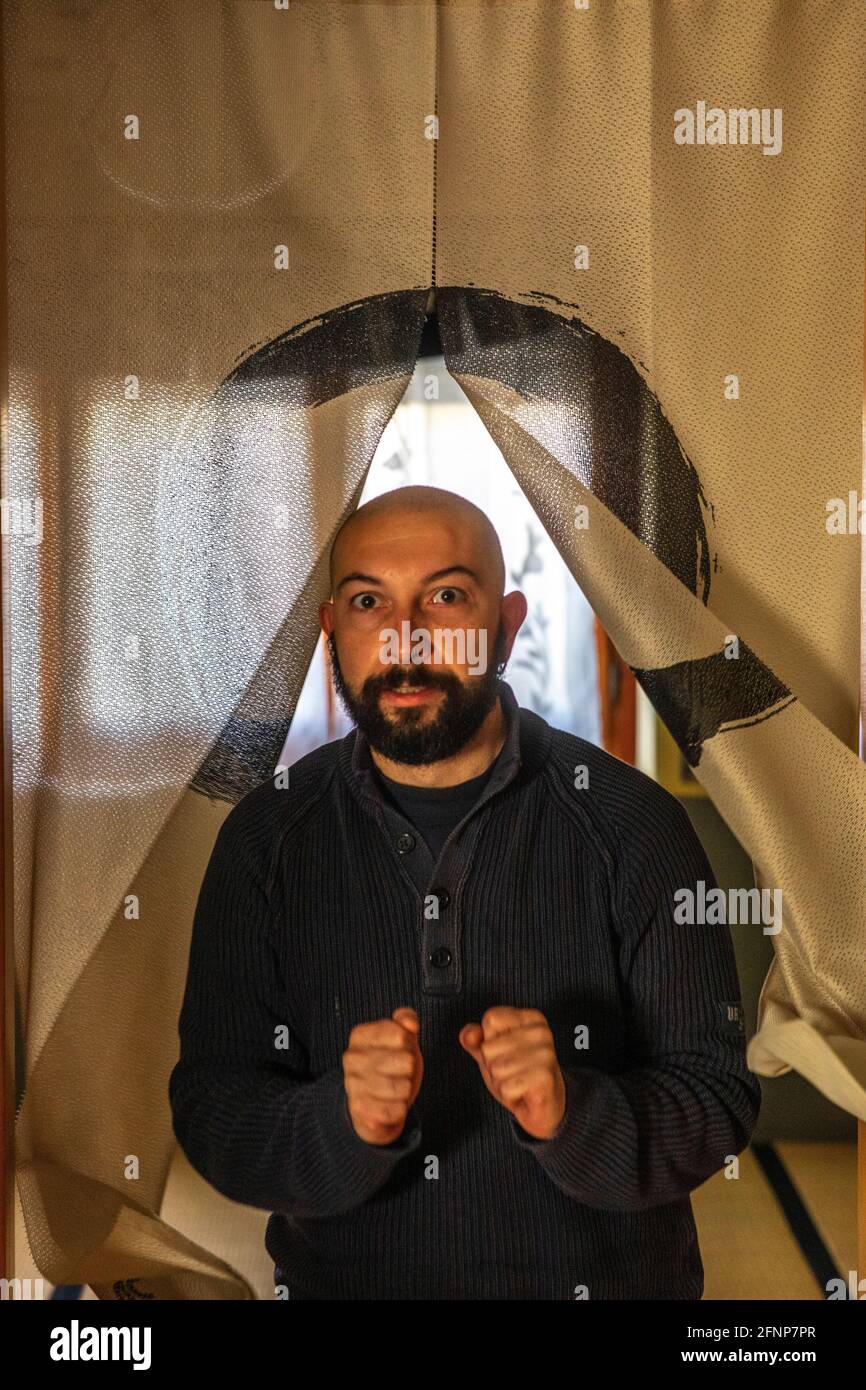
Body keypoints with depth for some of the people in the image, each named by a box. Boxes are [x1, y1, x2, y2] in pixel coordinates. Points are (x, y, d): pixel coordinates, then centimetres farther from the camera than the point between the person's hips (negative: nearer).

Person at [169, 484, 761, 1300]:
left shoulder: (630, 822, -15)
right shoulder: (267, 835, -10)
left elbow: (716, 1100, -13)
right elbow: (209, 1116, -10)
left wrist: (570, 1114, -31)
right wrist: (344, 1124, -28)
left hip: (603, 1279, -1)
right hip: (340, 1279, 1)